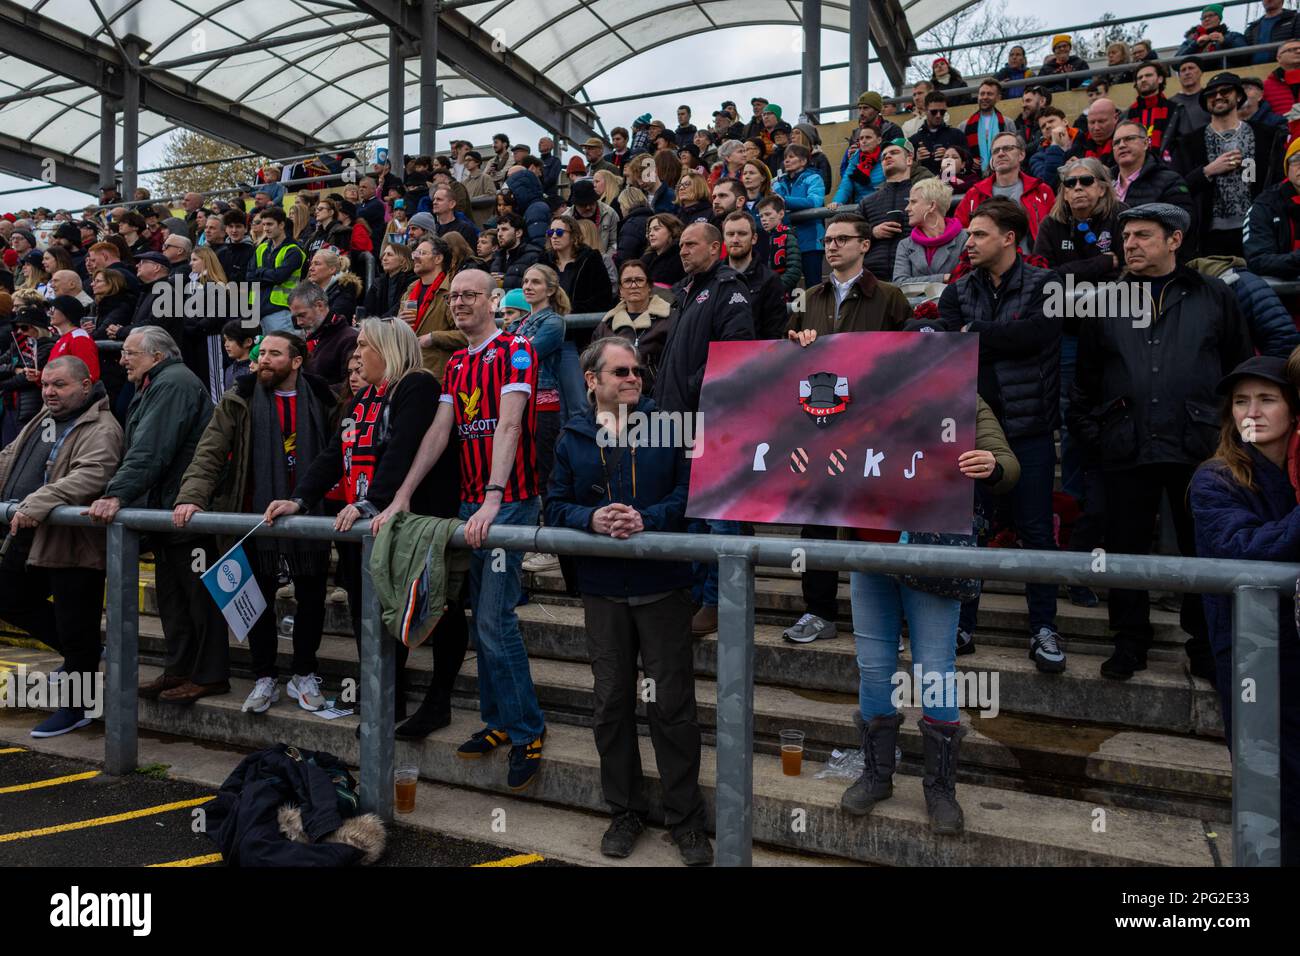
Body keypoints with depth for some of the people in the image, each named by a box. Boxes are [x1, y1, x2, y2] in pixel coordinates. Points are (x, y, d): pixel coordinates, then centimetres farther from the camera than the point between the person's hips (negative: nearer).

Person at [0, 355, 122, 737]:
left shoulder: (101, 429, -16)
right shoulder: (44, 419, 15)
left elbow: (90, 475, -31)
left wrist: (37, 504, -39)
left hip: (73, 543, -10)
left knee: (75, 630, 1)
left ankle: (75, 708, 17)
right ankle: (78, 654, 36)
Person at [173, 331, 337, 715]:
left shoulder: (322, 400, 3)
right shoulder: (239, 400, 0)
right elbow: (210, 452, -7)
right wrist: (192, 496, -21)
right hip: (256, 515, 0)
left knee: (311, 597, 8)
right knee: (260, 598, 8)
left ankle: (304, 676, 24)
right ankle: (264, 679, 23)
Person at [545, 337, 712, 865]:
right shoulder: (572, 438, 6)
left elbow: (690, 490, -5)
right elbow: (556, 505, 3)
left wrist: (647, 519, -19)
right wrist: (592, 519, -16)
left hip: (663, 587, -2)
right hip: (602, 590, 2)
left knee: (673, 704, 4)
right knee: (612, 703, 11)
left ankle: (686, 818, 20)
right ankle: (625, 810, 29)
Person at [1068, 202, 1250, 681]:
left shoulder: (1213, 297, 7)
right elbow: (1084, 376, 10)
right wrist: (1089, 432, 3)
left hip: (1198, 448, -1)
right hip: (1126, 449, 1)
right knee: (1126, 548, 7)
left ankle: (1205, 645, 24)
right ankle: (1130, 643, 21)